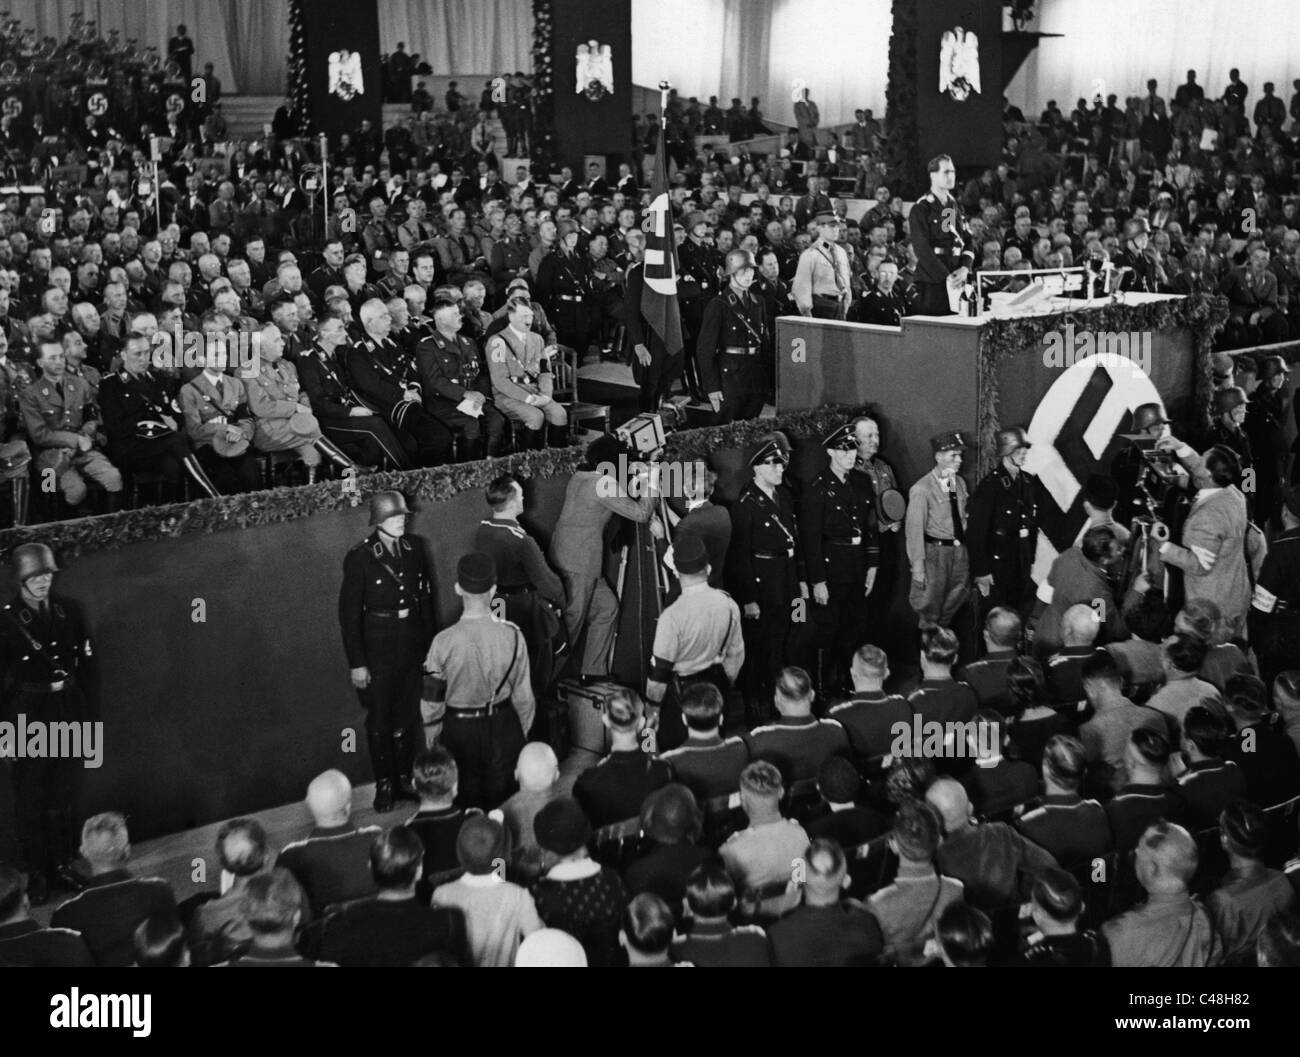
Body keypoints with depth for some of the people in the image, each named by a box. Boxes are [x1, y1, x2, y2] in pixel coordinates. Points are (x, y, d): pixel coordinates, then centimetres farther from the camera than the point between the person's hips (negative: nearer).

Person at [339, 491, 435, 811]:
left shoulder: (414, 548, 2)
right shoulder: (360, 558, -12)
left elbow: (426, 596, 9)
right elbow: (349, 614, -10)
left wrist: (429, 641, 5)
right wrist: (356, 663, -11)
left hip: (412, 642, 4)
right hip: (378, 646, -4)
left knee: (406, 716, 13)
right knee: (379, 720, 5)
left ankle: (404, 778, 26)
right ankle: (384, 785, 17)